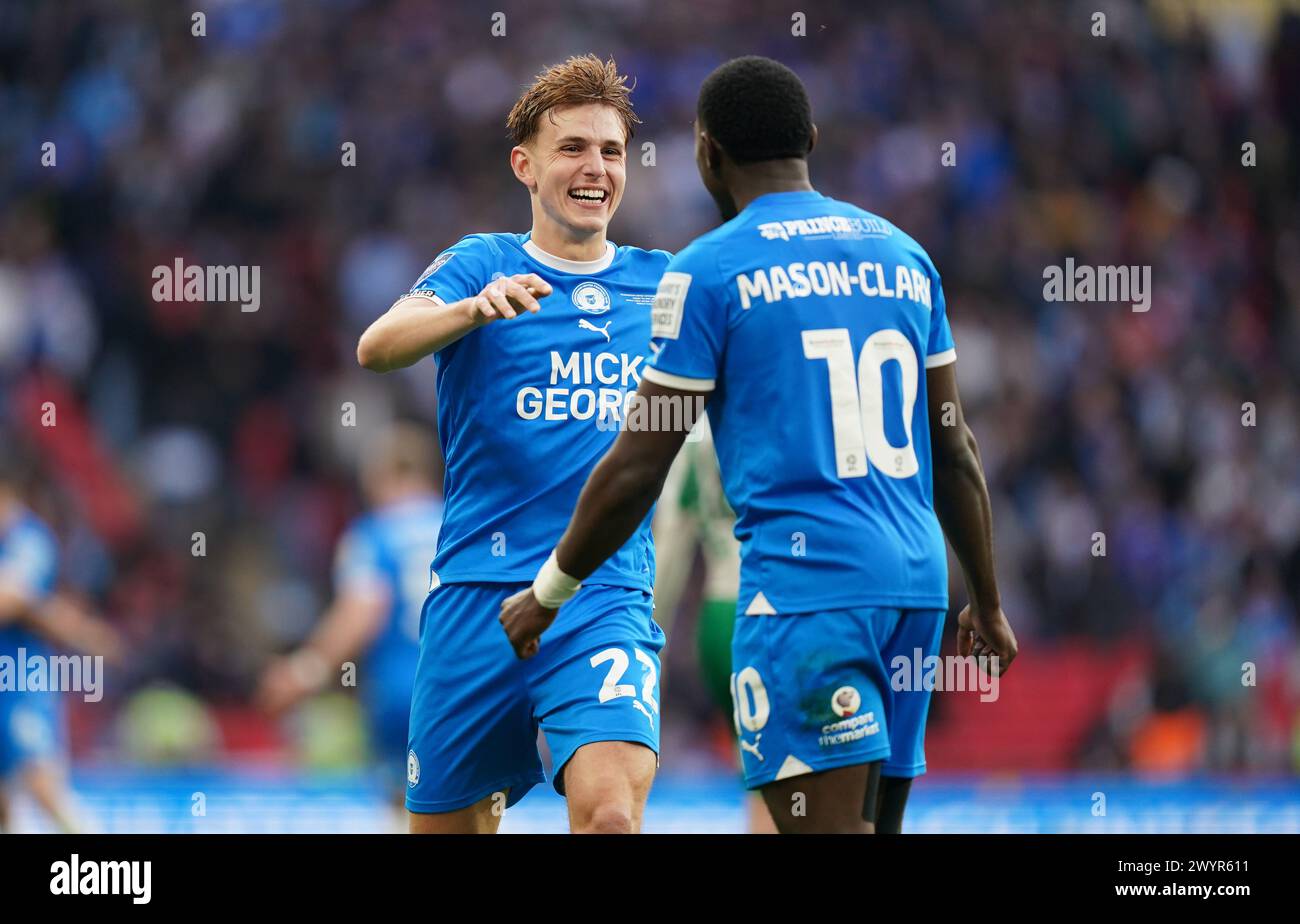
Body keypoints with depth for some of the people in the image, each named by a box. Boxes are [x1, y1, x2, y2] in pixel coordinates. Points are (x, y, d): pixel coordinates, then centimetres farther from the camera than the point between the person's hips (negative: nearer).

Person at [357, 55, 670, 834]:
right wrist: (475, 308, -36)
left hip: (609, 598, 0)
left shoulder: (662, 283, 10)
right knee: (443, 824, 9)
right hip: (479, 593, 0)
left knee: (611, 811, -24)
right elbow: (377, 347, -15)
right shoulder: (482, 267, 3)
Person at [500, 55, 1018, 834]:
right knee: (871, 823, 12)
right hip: (916, 580, 7)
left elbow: (638, 469, -3)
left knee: (827, 825, -11)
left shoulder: (709, 271, -3)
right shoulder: (902, 254, 14)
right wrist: (988, 602, 25)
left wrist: (548, 594, 9)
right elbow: (955, 452, 17)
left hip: (803, 582, -7)